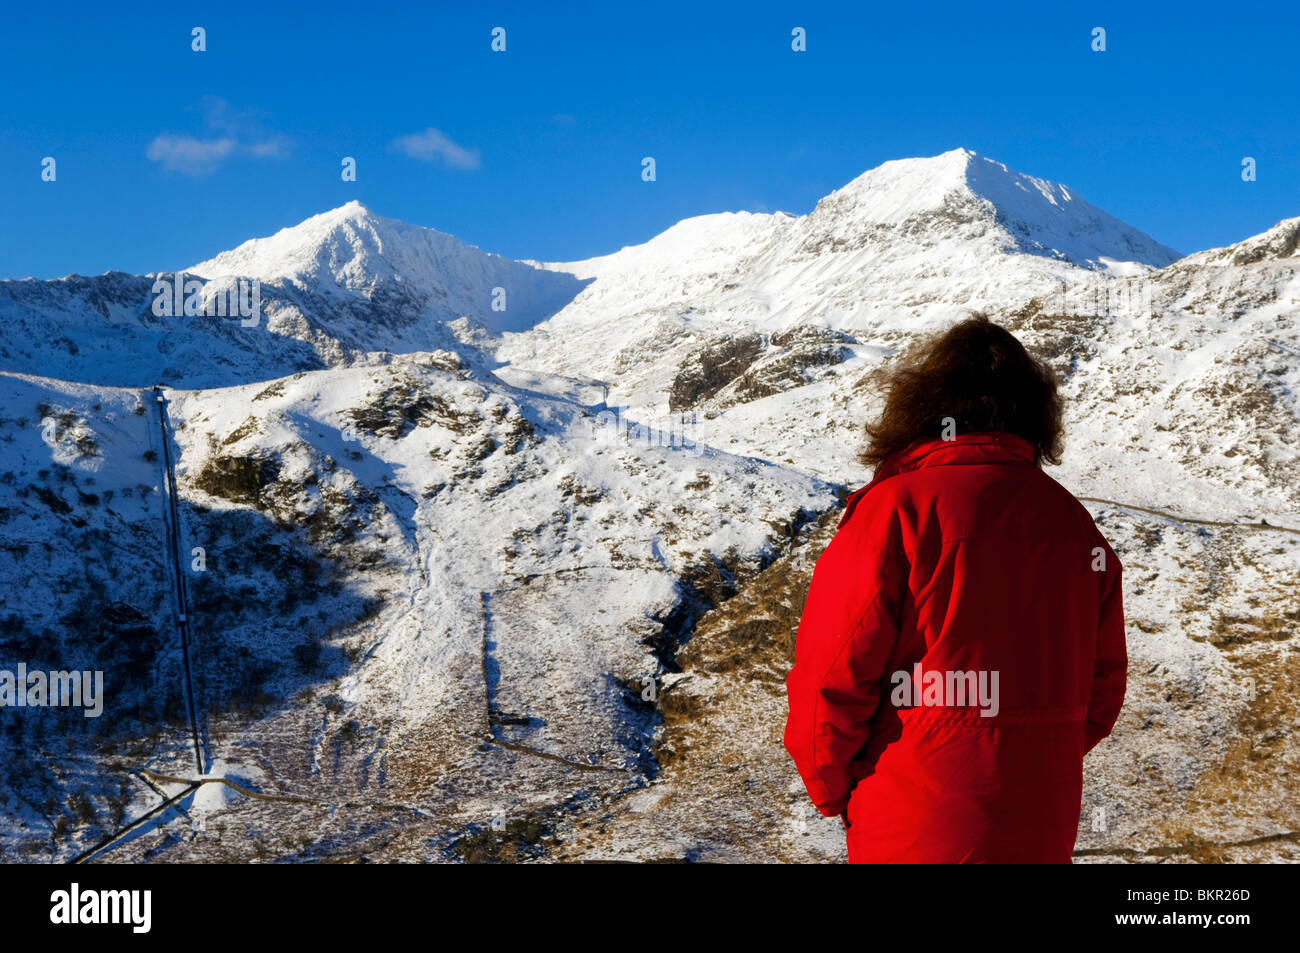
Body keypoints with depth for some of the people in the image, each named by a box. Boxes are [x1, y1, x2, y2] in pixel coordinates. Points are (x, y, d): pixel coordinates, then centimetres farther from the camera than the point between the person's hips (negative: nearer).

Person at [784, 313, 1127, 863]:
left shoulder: (895, 508, -13)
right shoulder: (1074, 524, 4)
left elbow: (832, 676, -13)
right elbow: (1101, 684, 10)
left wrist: (833, 790, 2)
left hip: (913, 833, -5)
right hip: (1043, 834, 5)